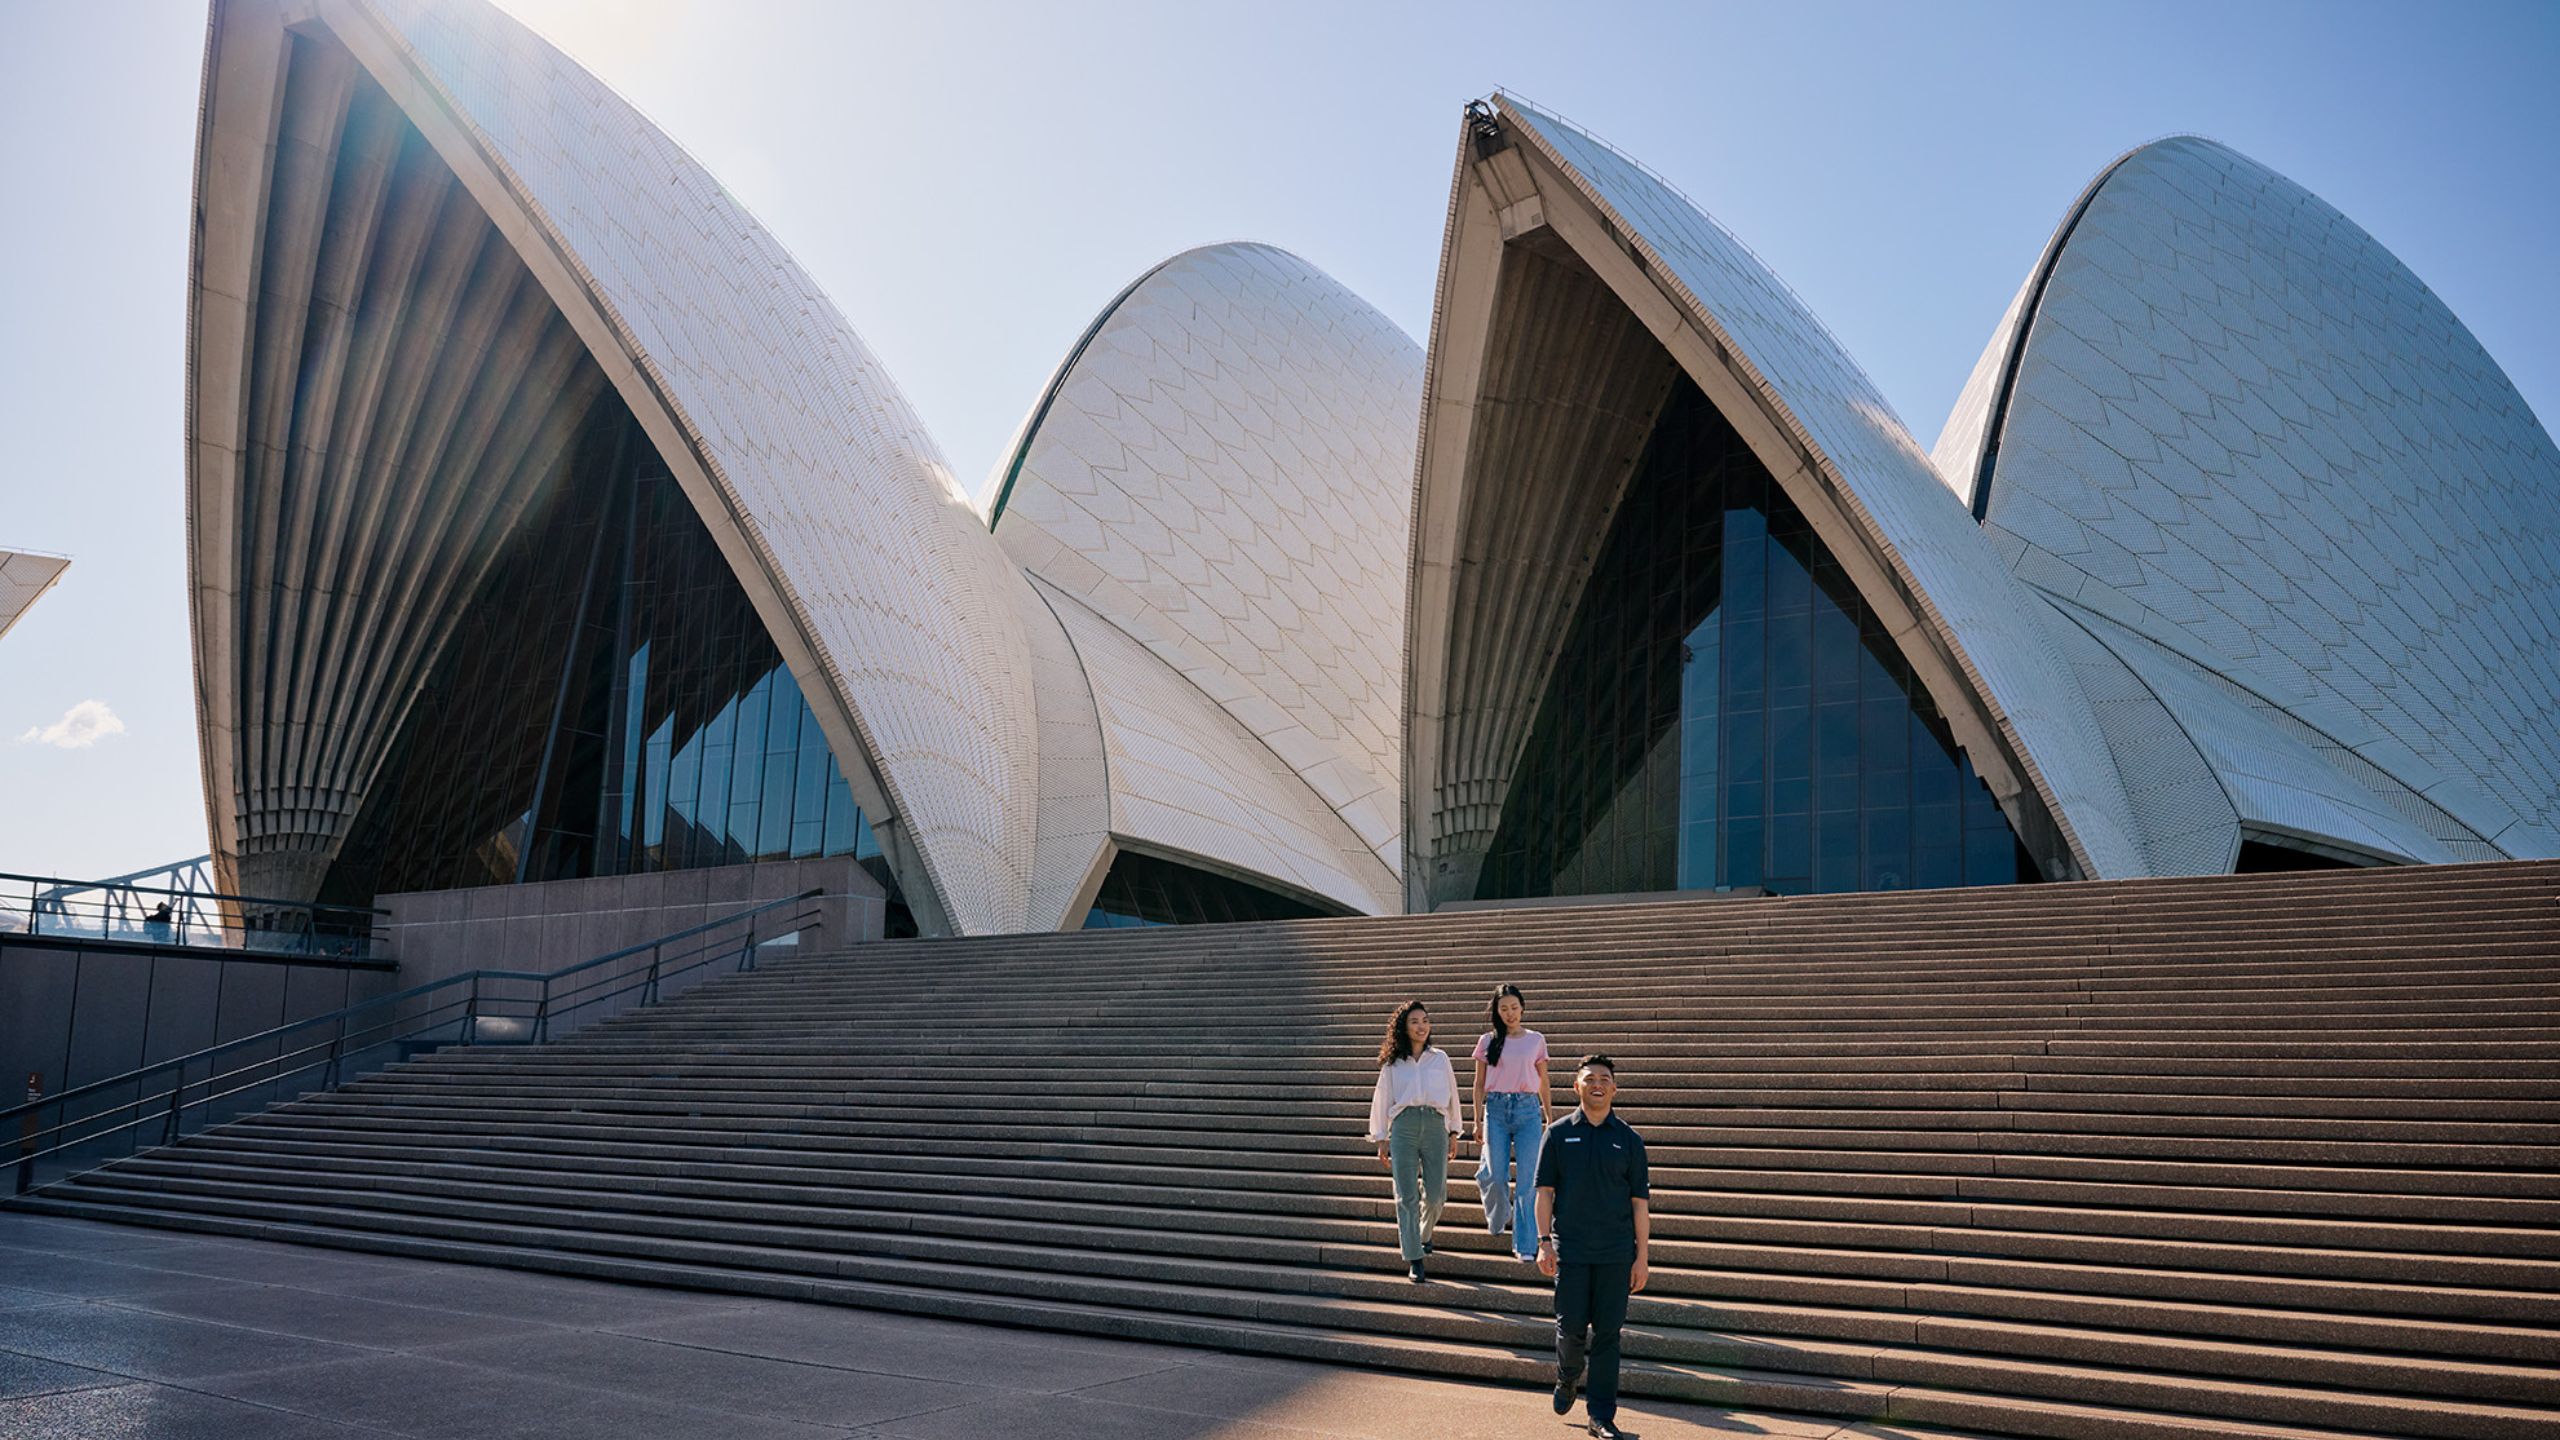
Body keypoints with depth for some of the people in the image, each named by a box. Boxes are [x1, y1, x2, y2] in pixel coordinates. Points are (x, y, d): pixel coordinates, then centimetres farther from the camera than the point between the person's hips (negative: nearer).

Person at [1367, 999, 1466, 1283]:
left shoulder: (1439, 1058, 13)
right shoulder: (1393, 1063, 10)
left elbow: (1452, 1095, 18)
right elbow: (1381, 1100, 12)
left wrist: (1454, 1132, 16)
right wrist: (1381, 1140, 9)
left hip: (1435, 1124, 1)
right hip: (1403, 1126, -1)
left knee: (1435, 1194, -2)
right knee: (1407, 1196, -6)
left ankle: (1424, 1233, 31)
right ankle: (1414, 1260, -2)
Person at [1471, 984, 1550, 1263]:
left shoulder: (1536, 1040, 8)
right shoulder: (1487, 1041, 6)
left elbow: (1543, 1082, 13)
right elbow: (1479, 1084, 8)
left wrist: (1549, 1119, 12)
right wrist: (1478, 1121, 3)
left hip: (1528, 1109, 0)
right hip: (1496, 1109, 0)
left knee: (1527, 1181, -6)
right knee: (1496, 1175, 0)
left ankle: (1525, 1245, 0)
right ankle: (1497, 1220, 33)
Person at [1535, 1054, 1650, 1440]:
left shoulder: (1629, 1139, 4)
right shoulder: (1559, 1134, 3)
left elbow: (1640, 1201, 5)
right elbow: (1544, 1190, 3)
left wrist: (1641, 1257, 1)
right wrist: (1544, 1242, -6)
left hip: (1616, 1253, 1)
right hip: (1570, 1249, -1)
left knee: (1607, 1332, 2)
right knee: (1571, 1326, 0)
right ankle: (1566, 1378, 31)